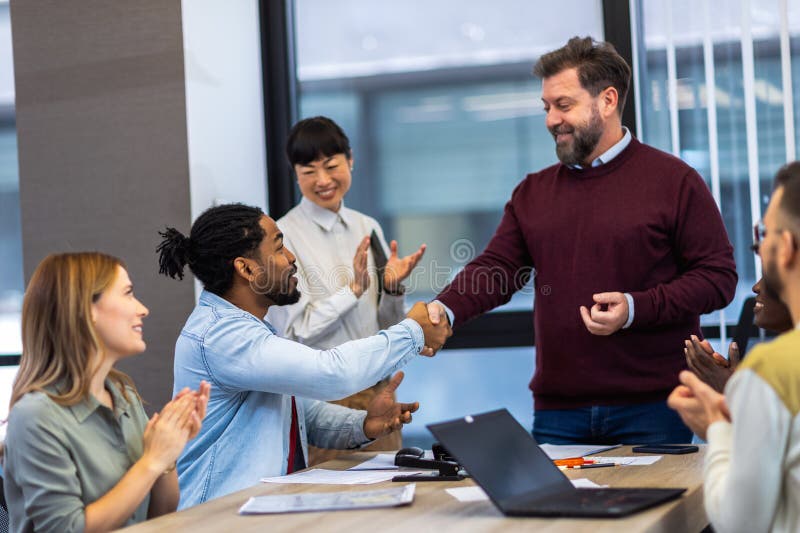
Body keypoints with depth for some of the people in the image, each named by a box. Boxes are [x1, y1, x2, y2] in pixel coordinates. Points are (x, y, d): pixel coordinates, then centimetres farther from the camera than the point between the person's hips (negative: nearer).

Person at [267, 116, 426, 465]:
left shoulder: (367, 228, 9)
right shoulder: (284, 236, -8)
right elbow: (295, 331, -12)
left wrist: (393, 287, -6)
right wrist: (355, 288, -18)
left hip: (378, 389, 5)